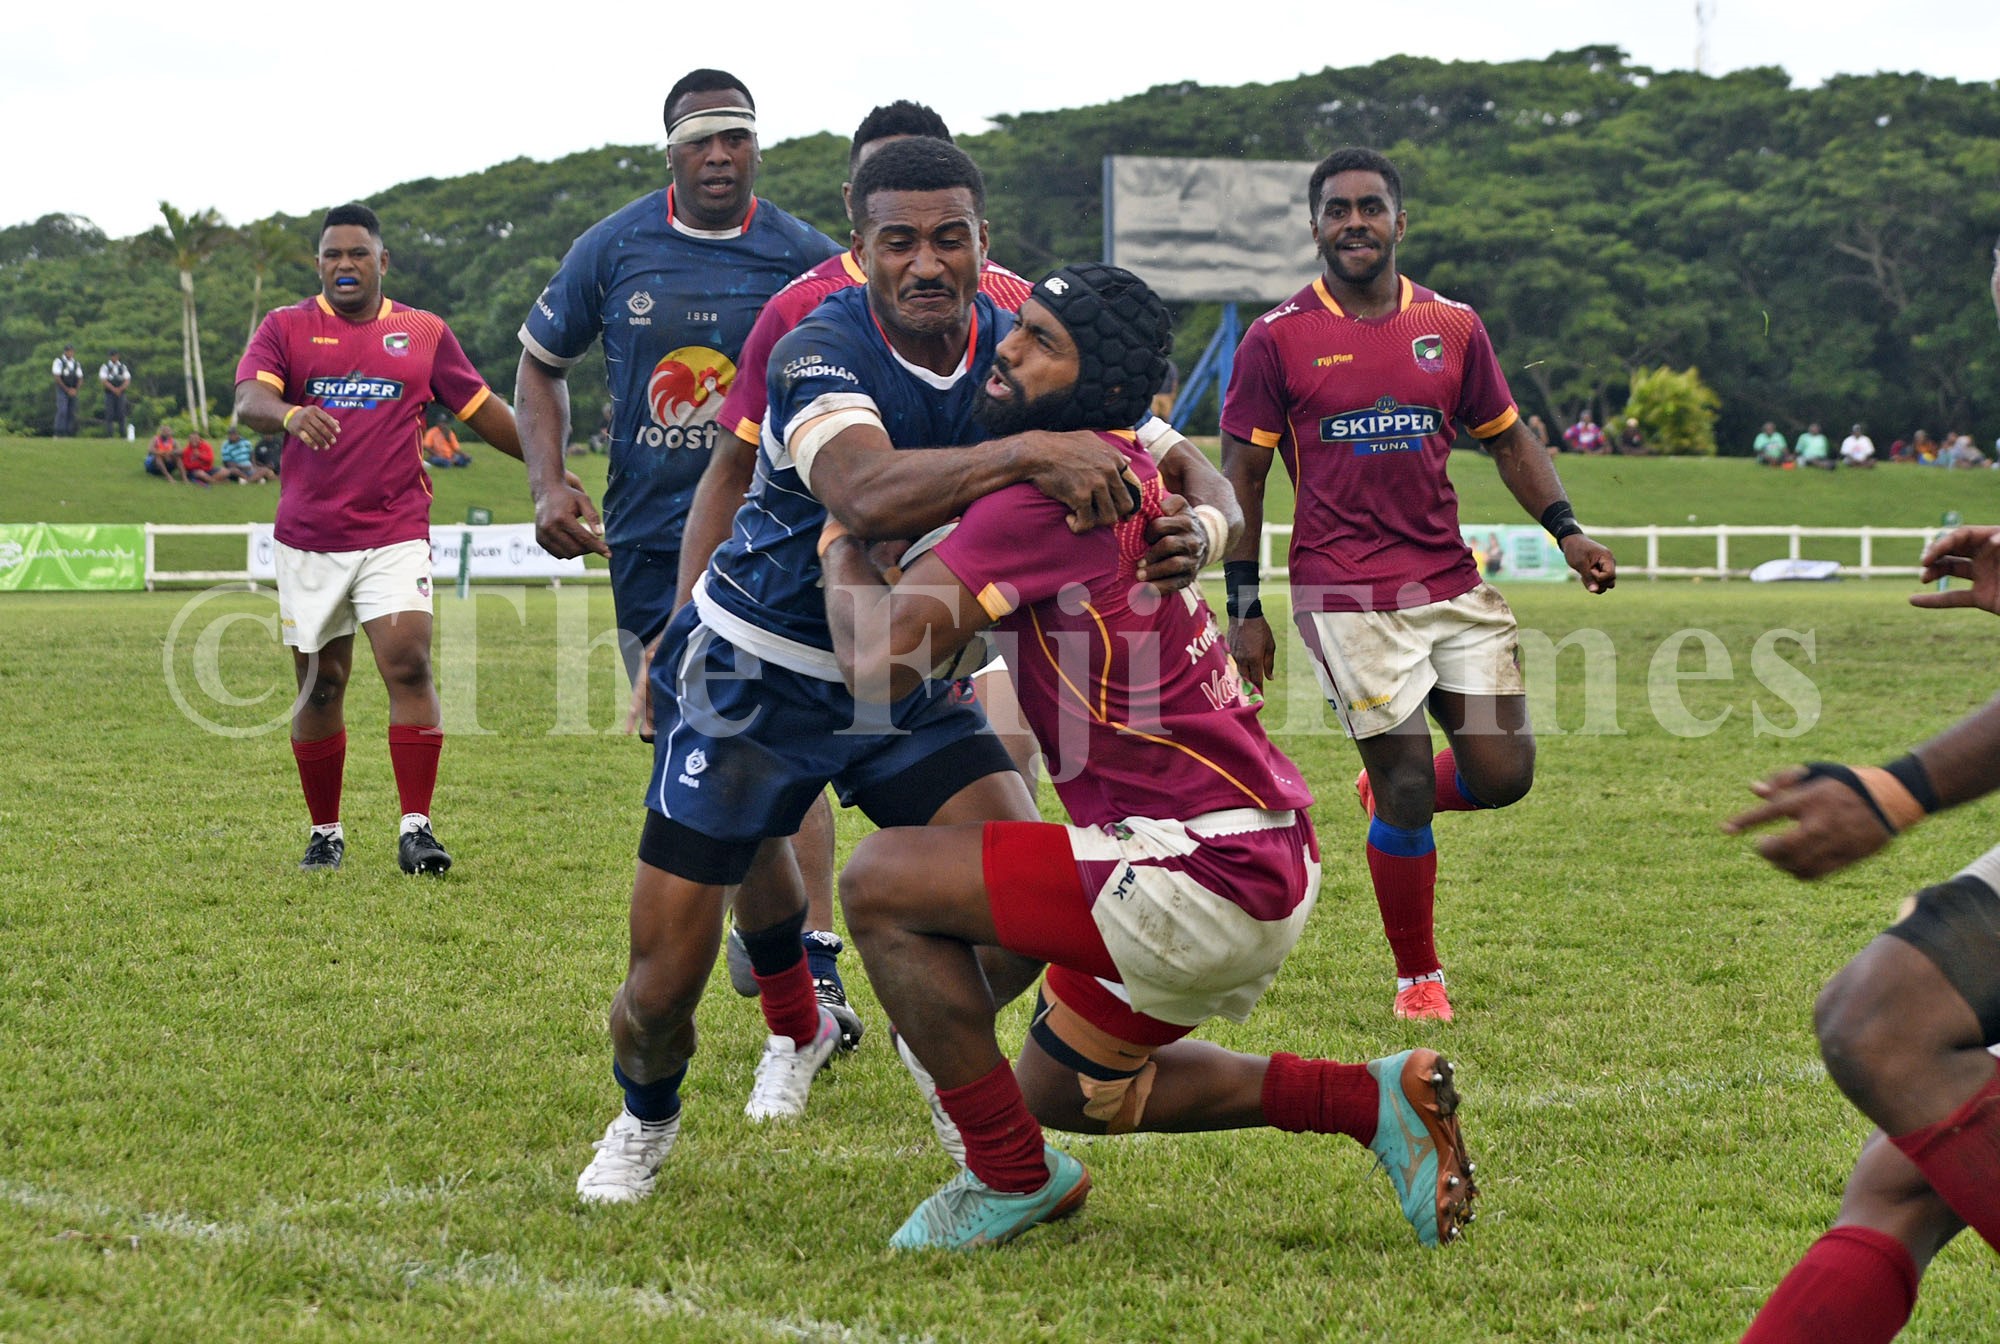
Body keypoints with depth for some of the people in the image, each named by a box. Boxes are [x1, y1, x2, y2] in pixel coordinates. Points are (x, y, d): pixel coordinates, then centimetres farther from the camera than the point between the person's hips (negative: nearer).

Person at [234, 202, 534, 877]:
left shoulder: (424, 332, 9)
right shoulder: (286, 327, 4)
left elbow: (482, 408, 17)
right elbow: (249, 400, -13)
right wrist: (291, 415, -35)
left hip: (395, 535, 0)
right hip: (309, 538, 0)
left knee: (408, 665, -15)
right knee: (321, 687, 6)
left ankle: (415, 827, -13)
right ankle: (325, 833, 20)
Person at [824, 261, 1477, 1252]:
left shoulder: (1046, 490, -18)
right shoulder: (1127, 467, 10)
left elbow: (882, 663, -22)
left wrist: (842, 548, -3)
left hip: (1210, 872, -10)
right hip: (1264, 869, 10)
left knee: (882, 882, -8)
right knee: (1062, 1090, 26)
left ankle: (1011, 1175, 5)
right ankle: (1373, 1100, 23)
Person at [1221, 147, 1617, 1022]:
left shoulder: (1453, 327, 8)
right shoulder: (1278, 339, -1)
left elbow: (1506, 438, 18)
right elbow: (1240, 474, 2)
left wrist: (1565, 530, 5)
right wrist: (1243, 607, -1)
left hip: (1452, 582, 4)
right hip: (1346, 595, -4)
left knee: (1503, 775, -2)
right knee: (1408, 788, -7)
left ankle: (1391, 793, 31)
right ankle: (1417, 976, 12)